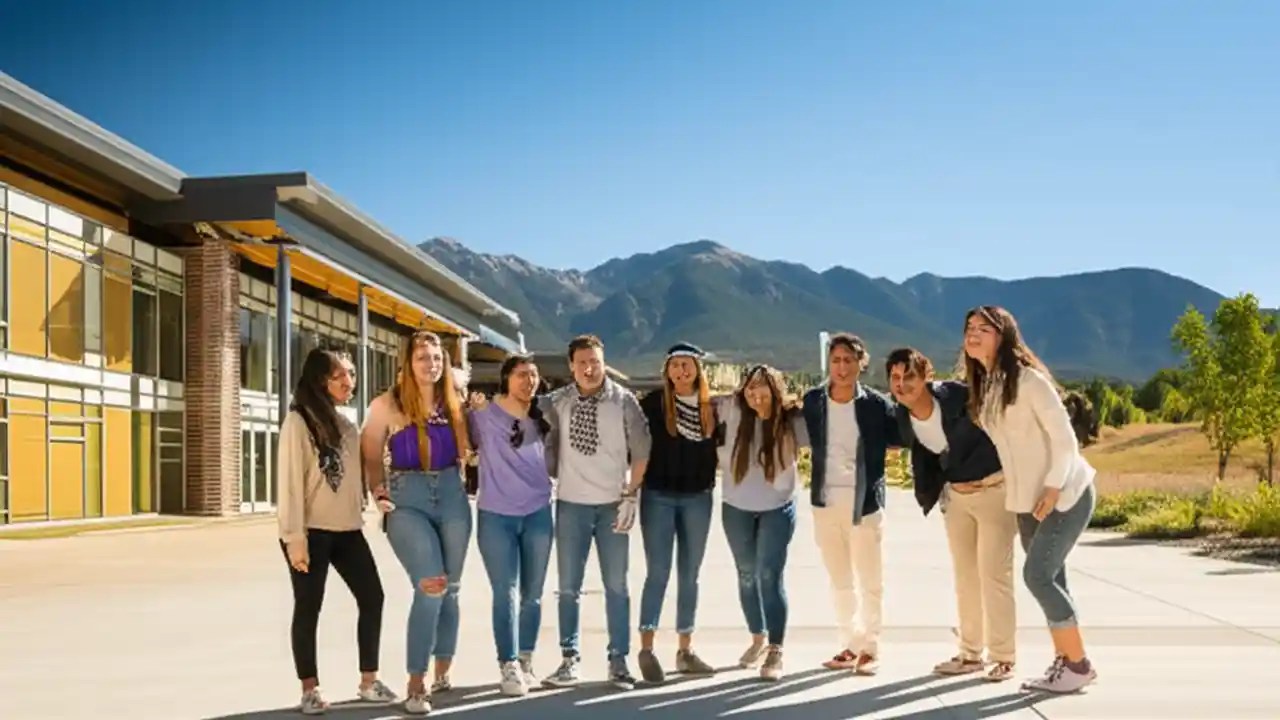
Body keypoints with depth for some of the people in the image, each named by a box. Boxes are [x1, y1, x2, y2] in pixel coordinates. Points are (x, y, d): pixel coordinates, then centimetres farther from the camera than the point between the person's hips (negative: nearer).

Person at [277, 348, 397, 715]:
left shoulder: (345, 423, 15)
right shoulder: (298, 422, -7)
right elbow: (290, 480, -13)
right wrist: (295, 537, -18)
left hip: (347, 529, 7)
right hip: (311, 531, -7)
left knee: (372, 598, 6)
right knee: (308, 608, 0)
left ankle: (368, 681, 17)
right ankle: (310, 690, 10)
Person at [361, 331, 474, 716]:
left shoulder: (453, 403, 9)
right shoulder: (386, 404, -3)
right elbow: (371, 457, 1)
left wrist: (479, 415, 5)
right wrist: (380, 495, -8)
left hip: (452, 496, 4)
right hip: (407, 500, -4)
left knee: (449, 590, 11)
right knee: (430, 589, -16)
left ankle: (442, 674, 28)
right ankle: (416, 686, -5)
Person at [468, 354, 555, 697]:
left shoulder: (541, 418, 7)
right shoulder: (483, 416, -5)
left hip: (538, 513, 4)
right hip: (496, 516, -4)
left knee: (532, 593, 9)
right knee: (505, 593, -4)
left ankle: (526, 662, 21)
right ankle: (509, 667, 1)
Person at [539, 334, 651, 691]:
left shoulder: (623, 400, -6)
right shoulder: (555, 402, -2)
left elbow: (641, 450, -2)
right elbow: (548, 445, 7)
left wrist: (630, 495, -5)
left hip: (612, 505, -1)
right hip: (571, 504, 1)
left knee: (616, 586, 5)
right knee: (569, 587, 6)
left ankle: (619, 660, 14)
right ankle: (570, 659, 16)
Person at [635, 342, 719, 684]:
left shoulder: (710, 407, 5)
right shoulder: (653, 403, -5)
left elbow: (715, 448, 13)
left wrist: (710, 481, 3)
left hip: (697, 498, 4)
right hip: (659, 496, -3)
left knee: (689, 575, 9)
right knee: (658, 573, -5)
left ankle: (686, 650, 17)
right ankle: (646, 648, 0)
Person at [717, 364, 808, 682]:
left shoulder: (793, 419, -13)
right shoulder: (733, 408, -12)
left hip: (777, 509, -3)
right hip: (736, 508, 3)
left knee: (770, 577, -11)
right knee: (747, 575, 15)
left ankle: (776, 651, -4)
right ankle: (758, 638, 33)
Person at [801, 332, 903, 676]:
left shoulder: (876, 404, -6)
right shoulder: (812, 401, 1)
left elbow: (900, 438, 0)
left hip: (864, 502, -3)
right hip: (825, 502, 3)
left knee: (869, 580, 3)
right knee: (839, 579, 12)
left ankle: (870, 648, 15)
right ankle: (850, 645, 23)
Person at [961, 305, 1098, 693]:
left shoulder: (1027, 378, -18)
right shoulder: (983, 384, 6)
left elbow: (1064, 436, -18)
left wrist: (1054, 487, -21)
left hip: (1066, 493, -8)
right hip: (1027, 499, 8)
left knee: (1037, 575, -12)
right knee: (1049, 579, 10)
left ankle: (1079, 663, 2)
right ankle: (1063, 662, 19)